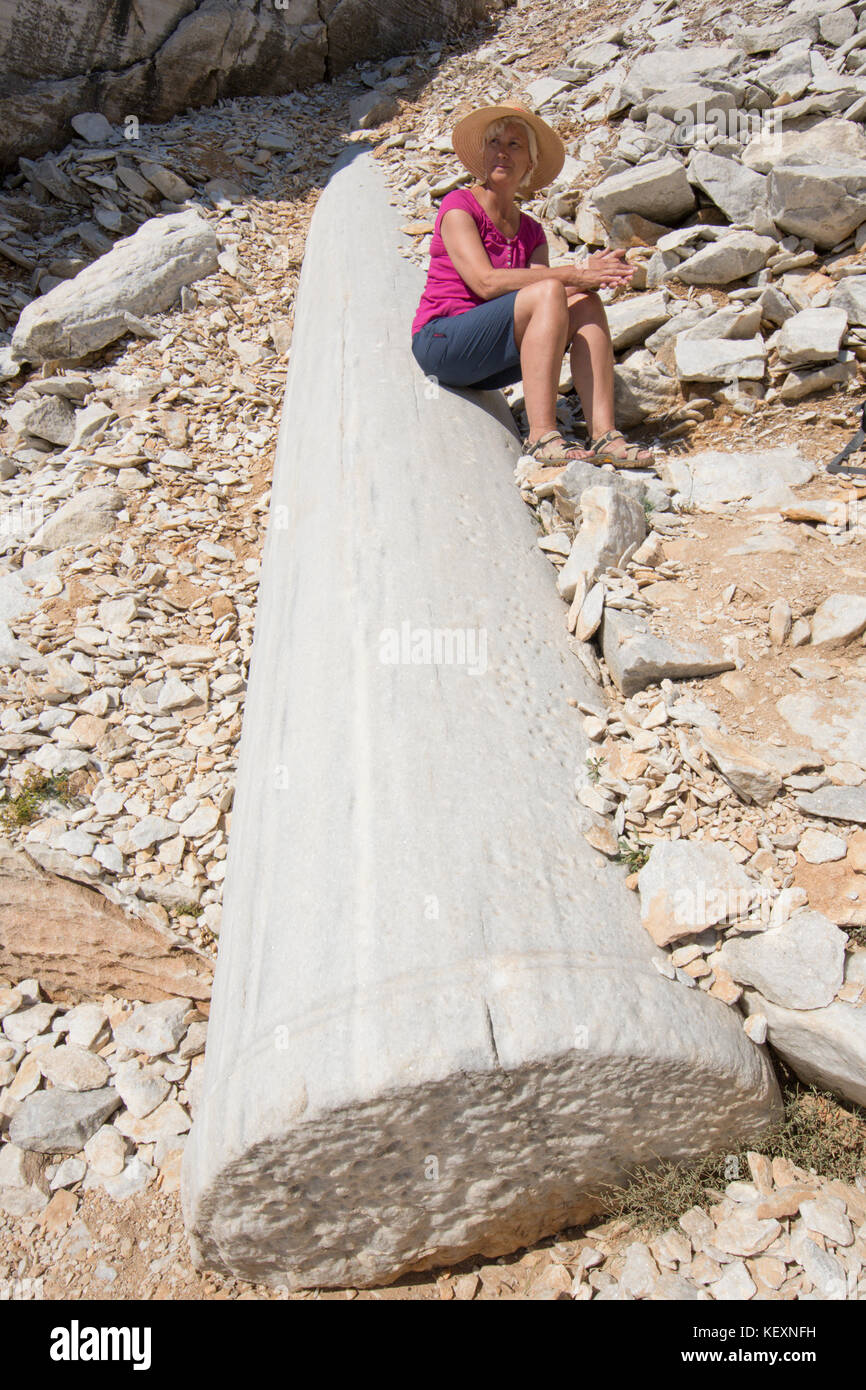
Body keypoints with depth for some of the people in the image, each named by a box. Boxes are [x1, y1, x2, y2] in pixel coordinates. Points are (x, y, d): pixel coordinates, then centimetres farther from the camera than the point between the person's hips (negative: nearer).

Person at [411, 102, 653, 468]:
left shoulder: (531, 232, 16)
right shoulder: (458, 205, -2)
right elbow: (486, 282, -17)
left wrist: (589, 272, -21)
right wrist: (571, 274, -20)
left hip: (492, 362, 6)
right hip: (442, 343, -6)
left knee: (586, 304, -15)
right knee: (547, 293, -26)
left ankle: (603, 434, -28)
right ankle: (541, 436, -34)